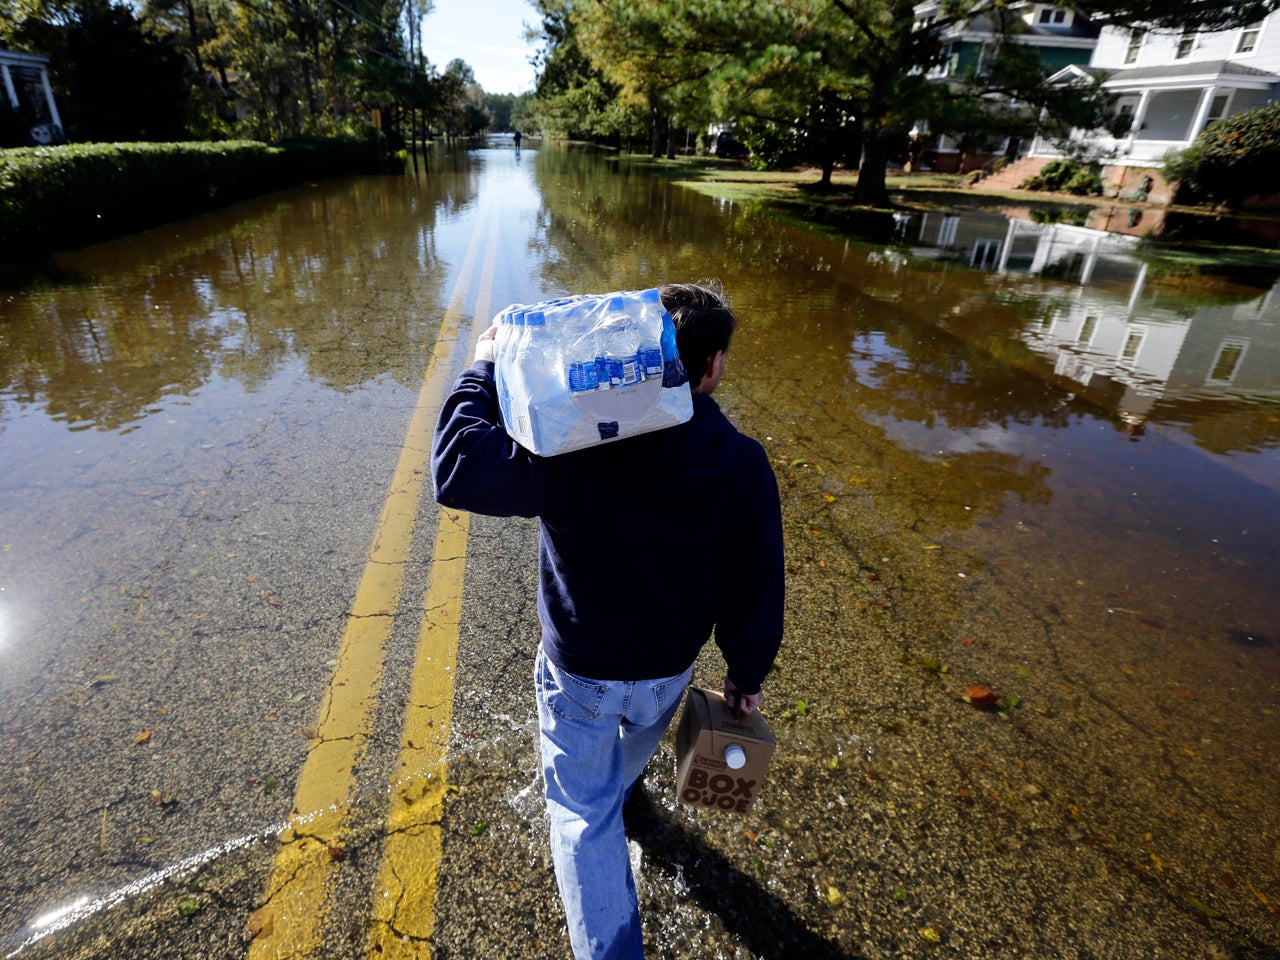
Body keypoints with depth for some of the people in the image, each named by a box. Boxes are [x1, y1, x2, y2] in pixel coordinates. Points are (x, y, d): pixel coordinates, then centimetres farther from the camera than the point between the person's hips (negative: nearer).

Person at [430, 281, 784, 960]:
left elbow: (458, 469, -25)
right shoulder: (741, 463, -19)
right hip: (670, 671, 4)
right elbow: (755, 590, -12)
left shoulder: (572, 445, -28)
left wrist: (481, 372, -10)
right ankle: (618, 788, 70)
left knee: (584, 816, 18)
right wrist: (747, 675, 5)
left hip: (578, 673, -3)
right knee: (634, 748, 38)